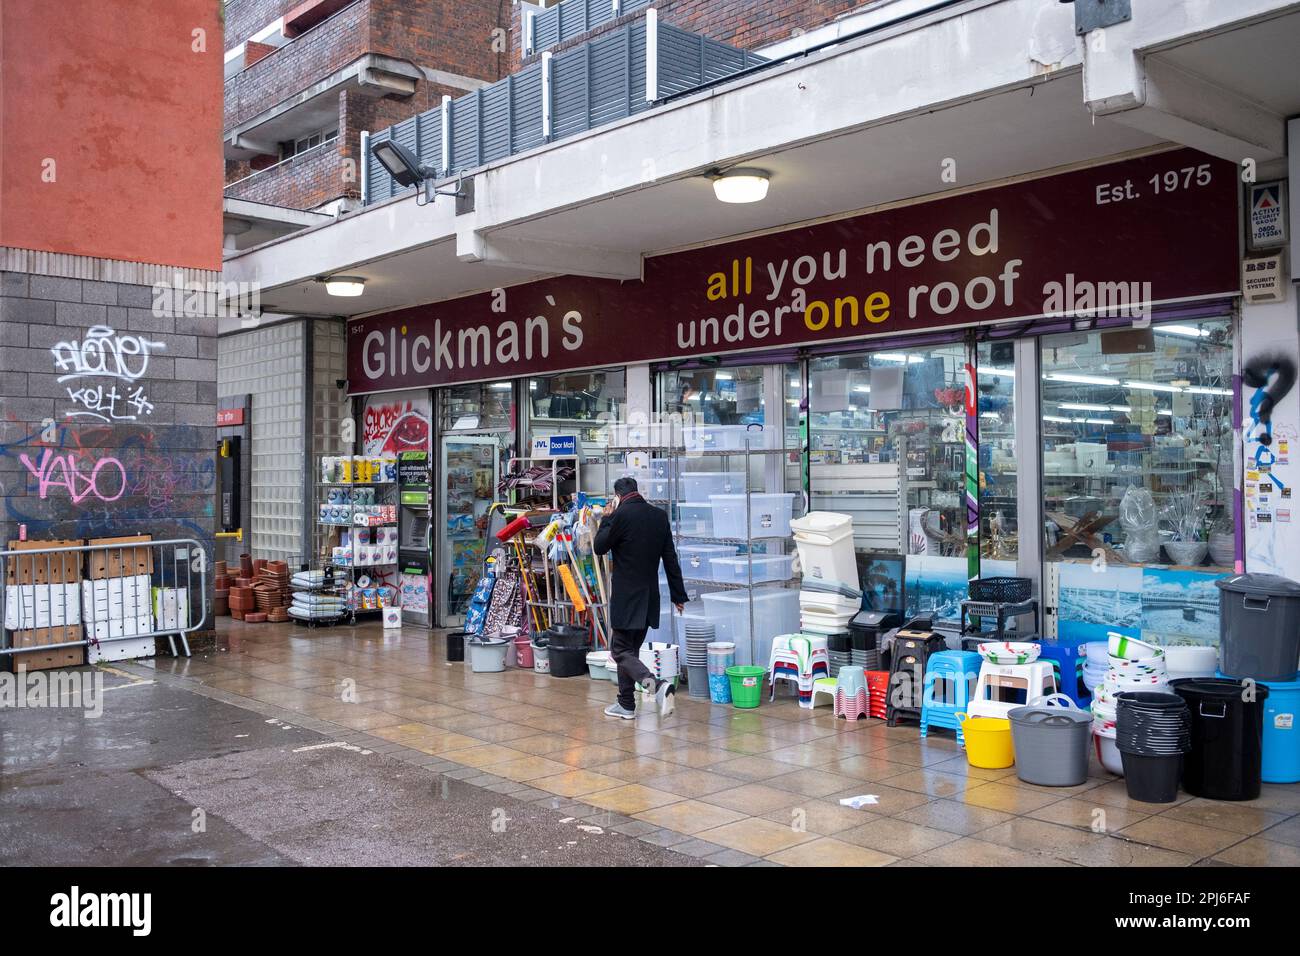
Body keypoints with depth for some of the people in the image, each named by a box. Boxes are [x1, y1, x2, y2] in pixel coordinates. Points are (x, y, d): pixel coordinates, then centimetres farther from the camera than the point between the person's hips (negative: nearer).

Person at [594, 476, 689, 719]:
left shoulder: (622, 515, -13)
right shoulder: (659, 516, 6)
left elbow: (600, 547, -4)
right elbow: (670, 558, 8)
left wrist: (608, 518, 7)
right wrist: (678, 594, 13)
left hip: (626, 596, -7)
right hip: (649, 596, 7)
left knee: (621, 650, -2)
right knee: (631, 648, 17)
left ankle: (657, 685, -24)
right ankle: (626, 704, 22)